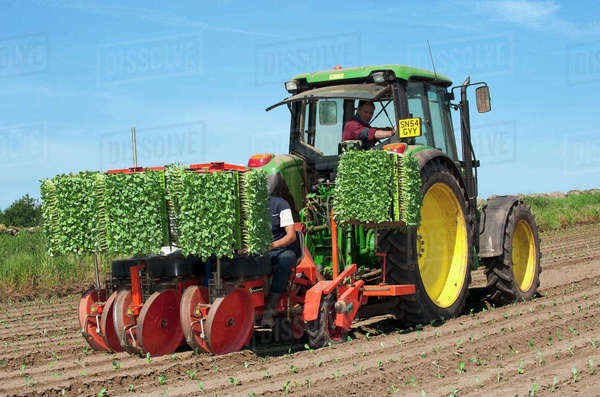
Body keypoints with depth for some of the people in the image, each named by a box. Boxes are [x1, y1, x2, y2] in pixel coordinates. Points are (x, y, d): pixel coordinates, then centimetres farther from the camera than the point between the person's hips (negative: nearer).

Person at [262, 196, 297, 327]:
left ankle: (269, 309, -37)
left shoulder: (279, 204, -3)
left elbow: (291, 236, -11)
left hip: (281, 250, -3)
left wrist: (273, 245, -30)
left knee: (286, 258, -38)